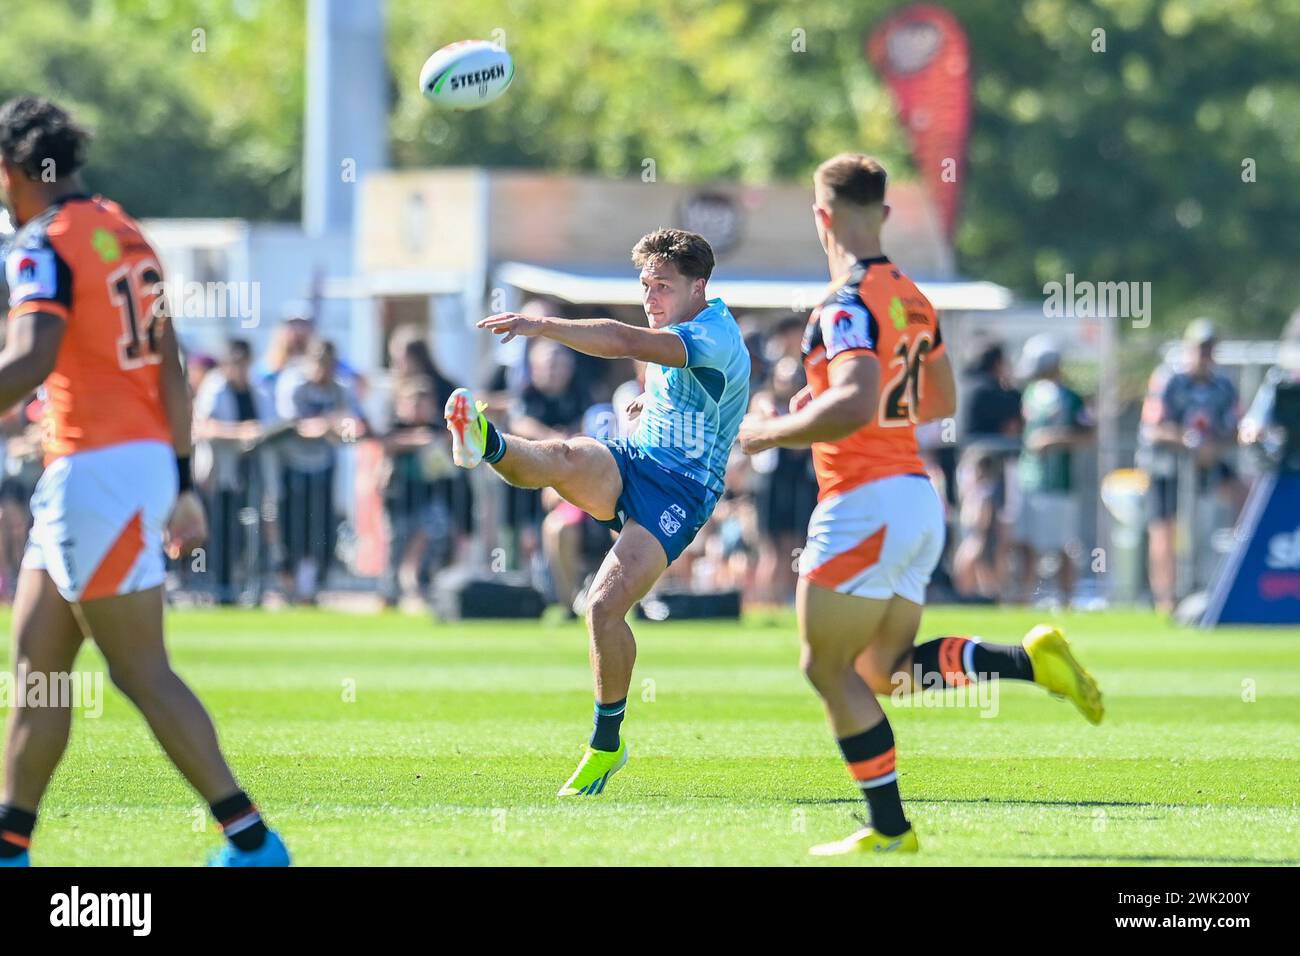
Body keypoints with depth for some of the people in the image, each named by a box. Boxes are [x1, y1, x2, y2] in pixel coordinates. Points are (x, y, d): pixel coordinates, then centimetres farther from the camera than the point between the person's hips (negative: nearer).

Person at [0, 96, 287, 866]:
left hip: (95, 469, -9)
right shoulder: (127, 235, 14)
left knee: (141, 672, -6)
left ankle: (252, 840, -7)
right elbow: (174, 375, 16)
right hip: (147, 457, 9)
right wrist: (182, 485, 20)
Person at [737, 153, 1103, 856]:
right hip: (917, 500, 9)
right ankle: (1033, 658, -2)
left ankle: (889, 829, 0)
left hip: (864, 503, -9)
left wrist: (771, 433, -16)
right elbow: (942, 401, 24)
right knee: (889, 669, 15)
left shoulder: (848, 302, -15)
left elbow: (856, 403, -29)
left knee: (827, 668, 1)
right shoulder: (911, 297, 14)